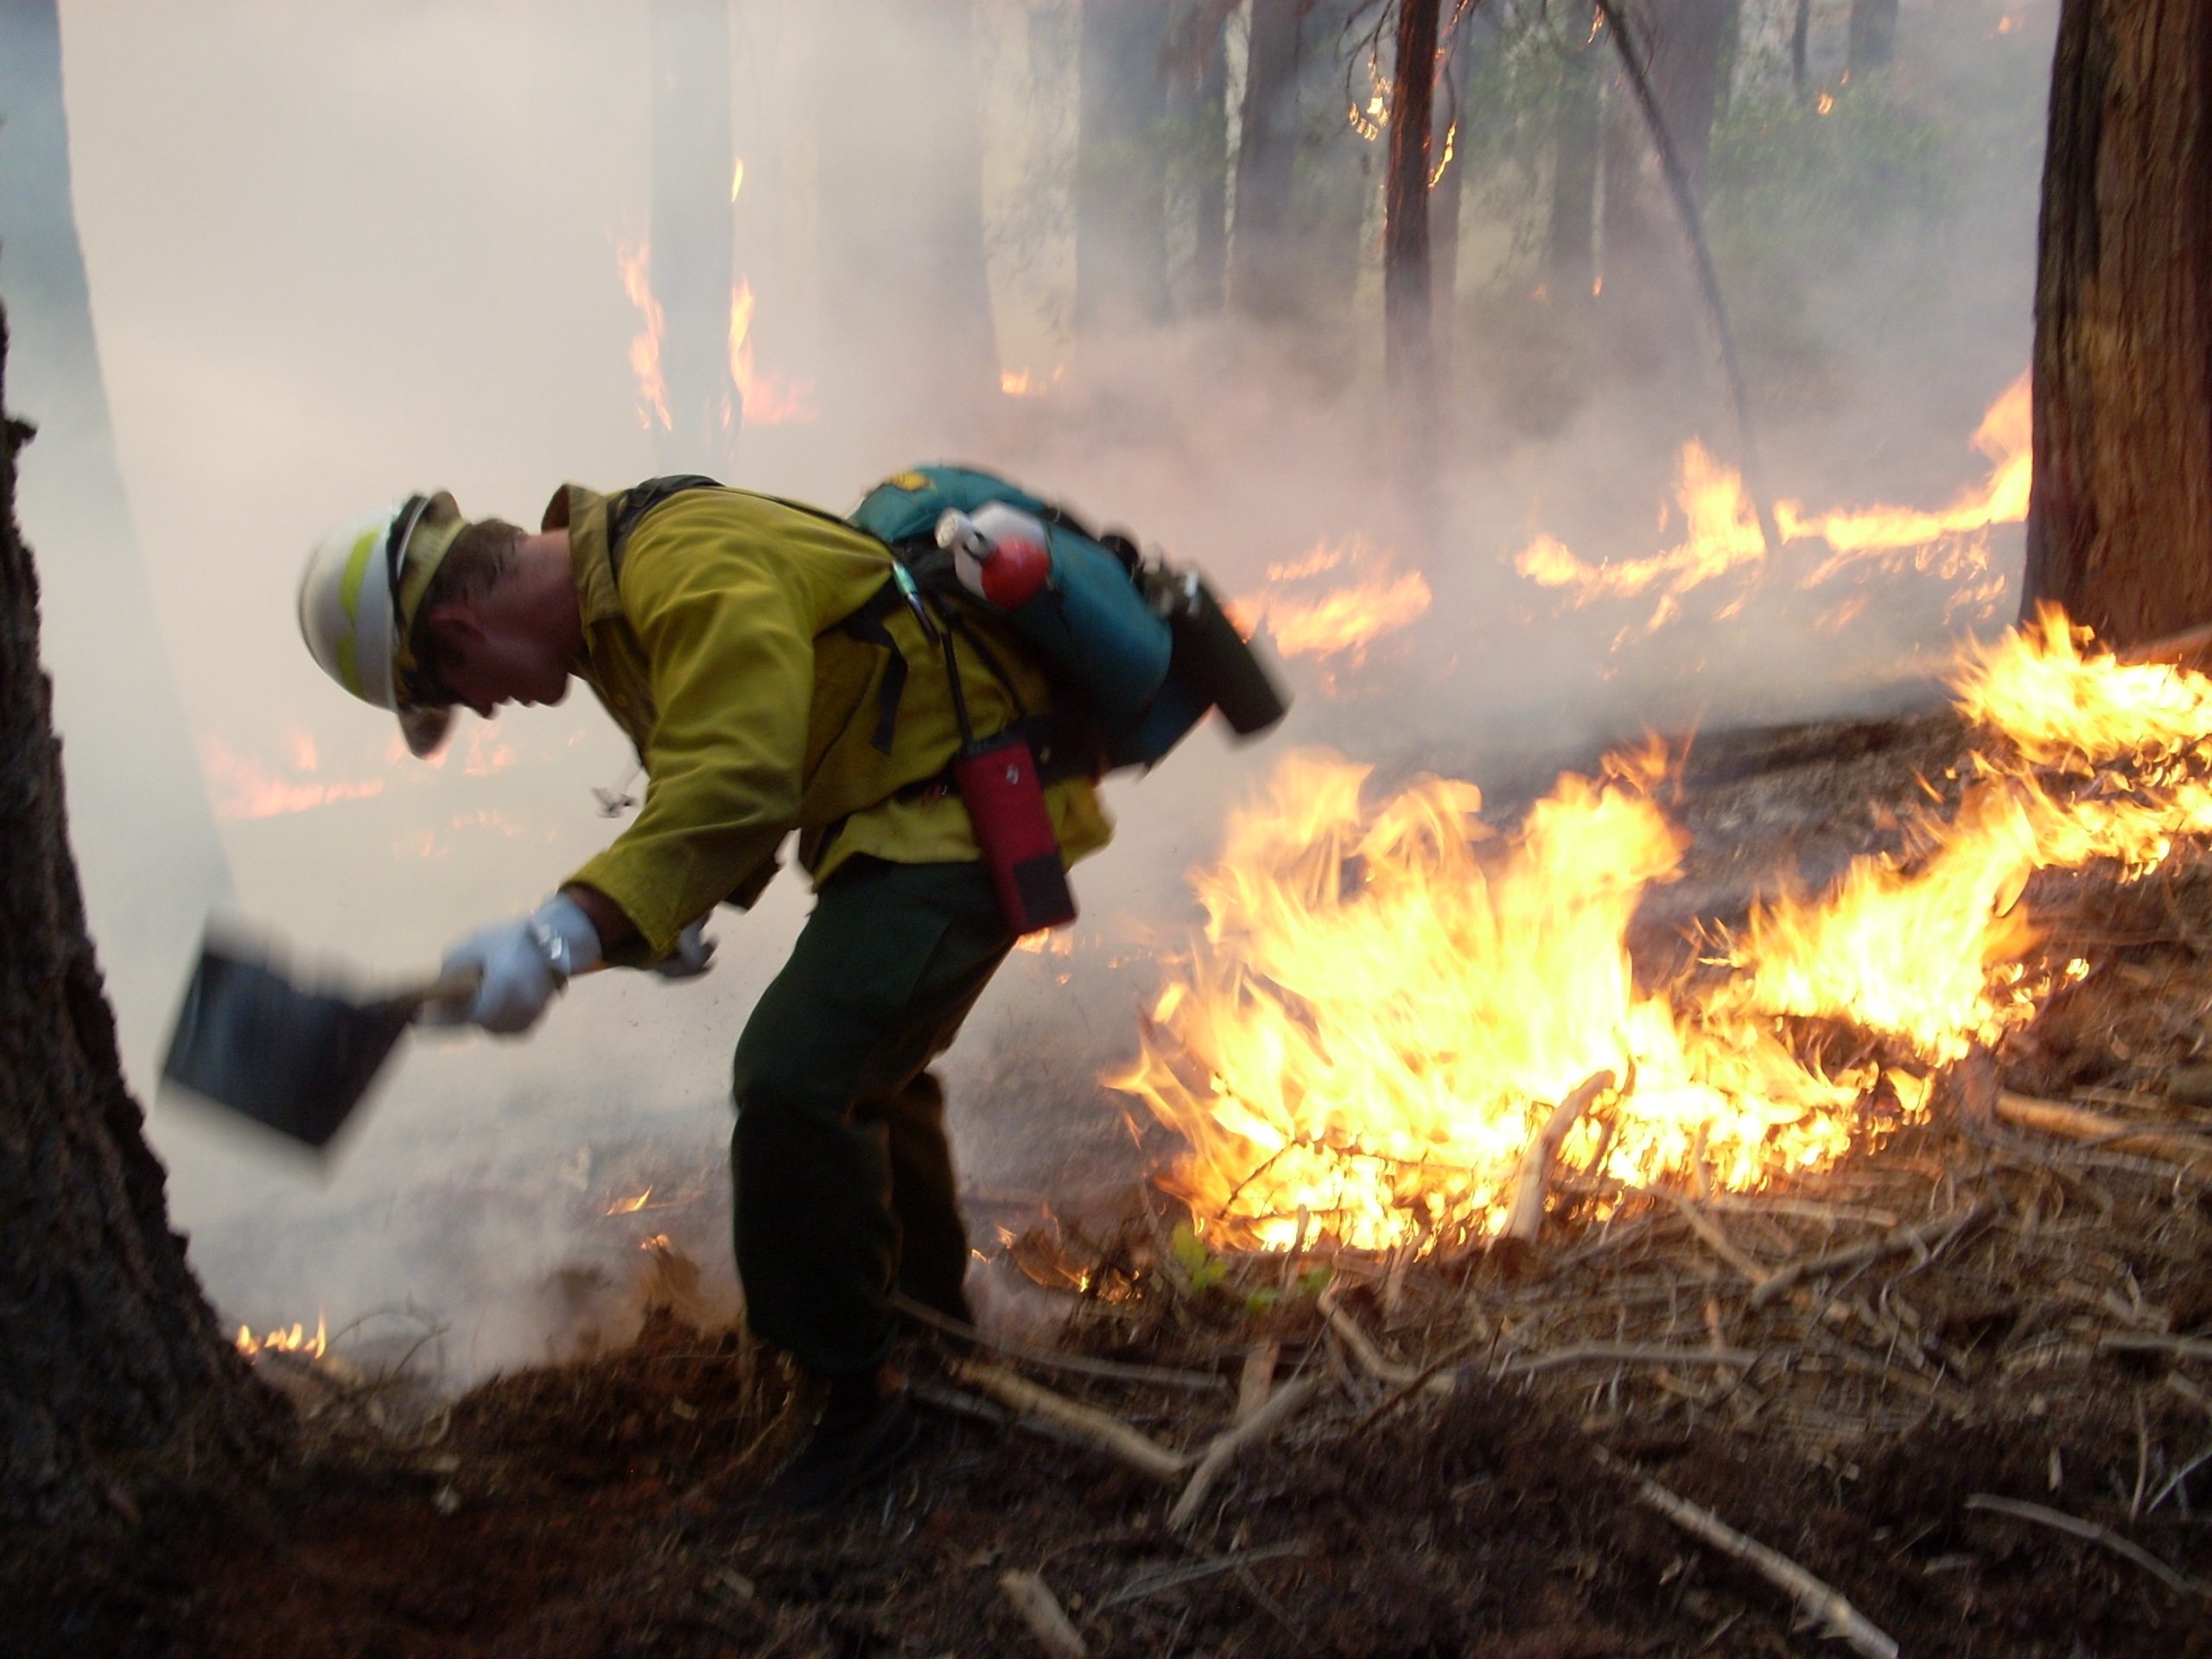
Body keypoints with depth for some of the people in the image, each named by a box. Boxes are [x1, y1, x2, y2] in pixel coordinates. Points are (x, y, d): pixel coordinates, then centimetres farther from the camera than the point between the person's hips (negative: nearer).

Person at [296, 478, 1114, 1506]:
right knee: (863, 1072, 25)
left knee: (795, 1080, -19)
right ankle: (929, 1325, 46)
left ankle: (856, 1397, -5)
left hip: (959, 819, -11)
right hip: (901, 817, 11)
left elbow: (732, 788, -36)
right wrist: (671, 912, 5)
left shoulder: (693, 575, -26)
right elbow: (711, 775, 20)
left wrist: (565, 936, -43)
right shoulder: (609, 599, 9)